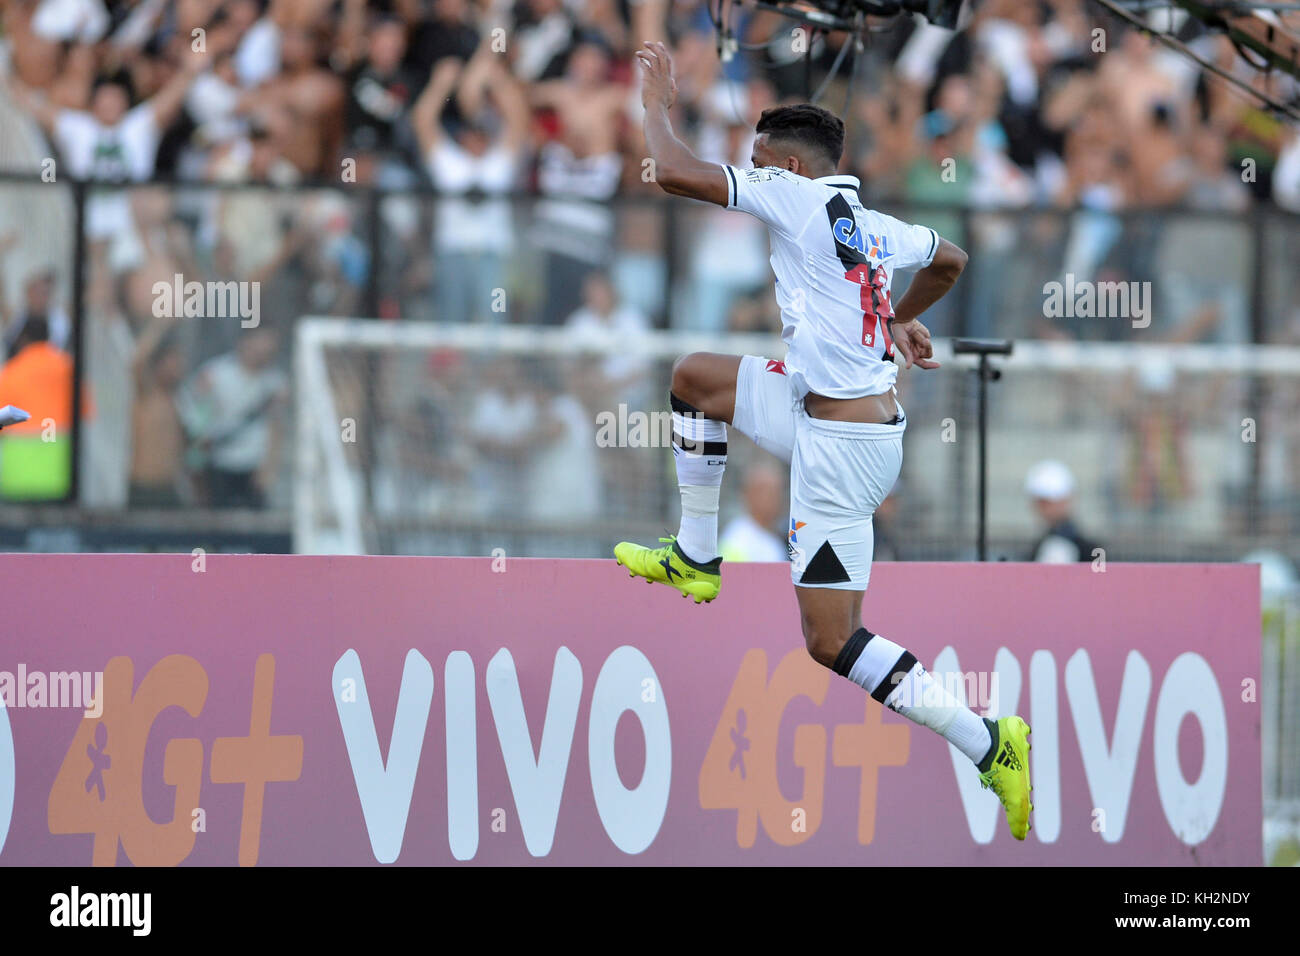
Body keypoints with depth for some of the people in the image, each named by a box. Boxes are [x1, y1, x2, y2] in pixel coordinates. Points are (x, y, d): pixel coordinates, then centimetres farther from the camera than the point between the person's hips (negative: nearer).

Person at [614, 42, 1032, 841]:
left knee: (832, 643, -6)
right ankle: (695, 558, 30)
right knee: (695, 375, 22)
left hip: (840, 445, -9)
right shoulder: (875, 227, 12)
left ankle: (989, 745, -9)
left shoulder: (797, 198, -11)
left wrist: (658, 106, 4)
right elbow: (950, 260, 32)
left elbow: (676, 174, -14)